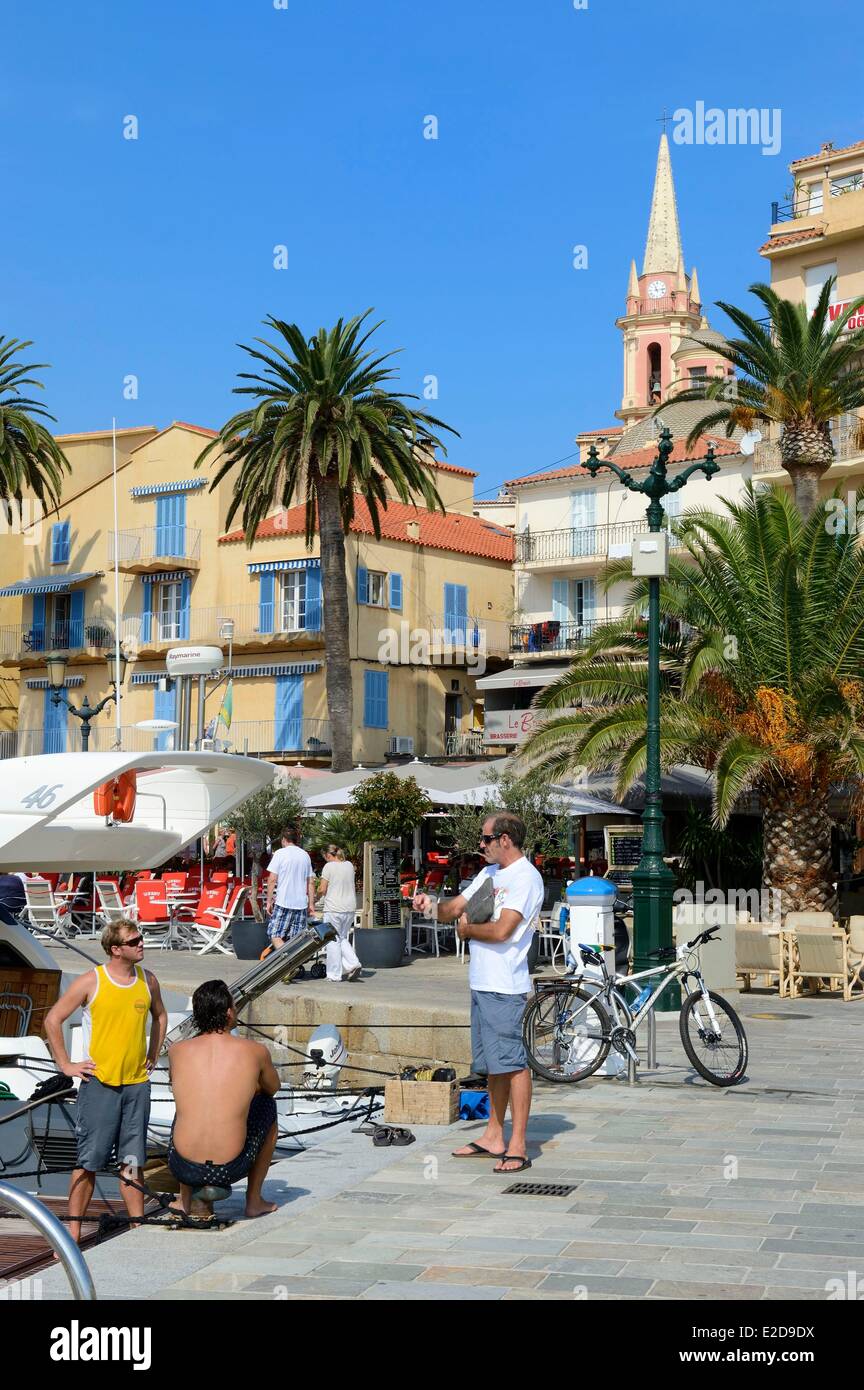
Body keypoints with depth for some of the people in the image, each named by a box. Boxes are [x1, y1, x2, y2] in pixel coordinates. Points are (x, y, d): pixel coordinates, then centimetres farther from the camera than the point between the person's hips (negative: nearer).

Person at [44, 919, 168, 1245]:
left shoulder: (147, 980, 6)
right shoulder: (90, 982, -8)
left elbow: (159, 1016, 24)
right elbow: (52, 1020, -3)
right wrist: (65, 1065, -5)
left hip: (137, 1084, 4)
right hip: (99, 1083, -4)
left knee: (133, 1160, 8)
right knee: (89, 1160, -1)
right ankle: (74, 1231, 6)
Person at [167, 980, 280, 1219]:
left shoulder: (177, 1051, 1)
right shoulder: (256, 1052, -4)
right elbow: (272, 1088, 18)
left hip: (184, 1168, 2)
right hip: (231, 1169, -2)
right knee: (268, 1106, 25)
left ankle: (185, 1200, 35)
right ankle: (254, 1200, 30)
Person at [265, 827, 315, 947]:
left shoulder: (280, 853, -3)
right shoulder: (305, 855, 12)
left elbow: (272, 879, -7)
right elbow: (311, 882, 13)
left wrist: (269, 901, -1)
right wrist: (311, 903, 17)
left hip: (284, 903, -5)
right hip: (302, 903, 5)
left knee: (275, 935, -3)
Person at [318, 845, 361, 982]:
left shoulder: (329, 866, -9)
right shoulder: (349, 865, 8)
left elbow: (323, 889, -8)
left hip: (334, 908, -6)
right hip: (350, 908, 6)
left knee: (333, 940, 3)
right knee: (343, 938, 19)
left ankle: (334, 974, 5)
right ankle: (353, 963, 2)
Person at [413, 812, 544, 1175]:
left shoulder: (526, 878, -13)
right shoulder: (489, 873, 17)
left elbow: (501, 930, -22)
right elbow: (455, 908, 16)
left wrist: (466, 929, -5)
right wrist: (433, 906, -5)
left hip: (505, 986, -9)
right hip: (481, 982, 10)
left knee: (512, 1063, -7)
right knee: (493, 1064, 15)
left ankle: (518, 1147, -5)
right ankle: (493, 1137, 23)